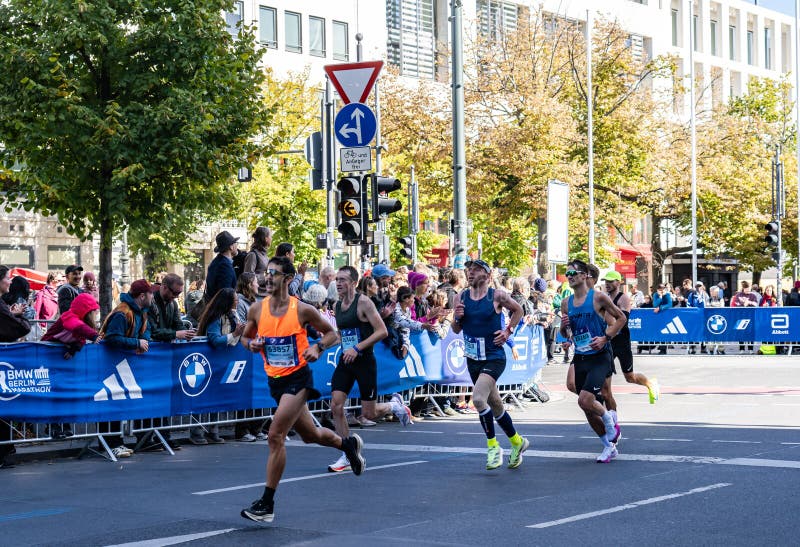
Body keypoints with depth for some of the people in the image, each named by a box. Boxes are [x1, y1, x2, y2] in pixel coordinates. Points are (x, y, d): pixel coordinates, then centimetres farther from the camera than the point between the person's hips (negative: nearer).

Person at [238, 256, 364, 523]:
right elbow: (246, 337, 14)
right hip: (275, 380, 6)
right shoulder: (257, 309, -2)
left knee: (276, 435, -17)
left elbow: (331, 333, 1)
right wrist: (251, 344, -9)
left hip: (298, 378, -6)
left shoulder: (302, 310, -12)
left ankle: (267, 503, -12)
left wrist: (318, 347, -19)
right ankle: (348, 444, 52)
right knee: (310, 435, 21)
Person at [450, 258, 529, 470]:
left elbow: (518, 310, 9)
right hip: (473, 358, 6)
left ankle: (493, 446, -8)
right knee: (494, 404, 15)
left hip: (494, 357, -6)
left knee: (478, 398, -24)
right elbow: (456, 329, 10)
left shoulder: (497, 296, -9)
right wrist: (457, 318, -11)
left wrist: (508, 331, -3)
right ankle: (517, 442, 34)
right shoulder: (462, 297, 3)